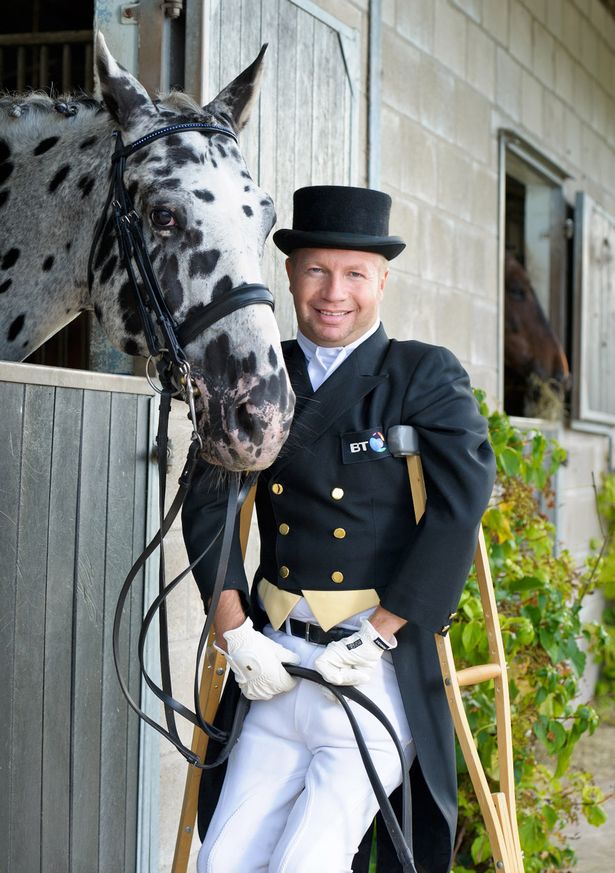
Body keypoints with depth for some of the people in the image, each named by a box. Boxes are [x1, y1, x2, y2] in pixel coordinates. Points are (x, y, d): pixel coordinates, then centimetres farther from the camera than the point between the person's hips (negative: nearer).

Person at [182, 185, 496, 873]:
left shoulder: (428, 376, -1)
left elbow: (461, 505, -12)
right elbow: (208, 497, 4)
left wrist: (378, 635, -16)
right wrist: (233, 630, -8)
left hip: (378, 669, -4)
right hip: (274, 665, 4)